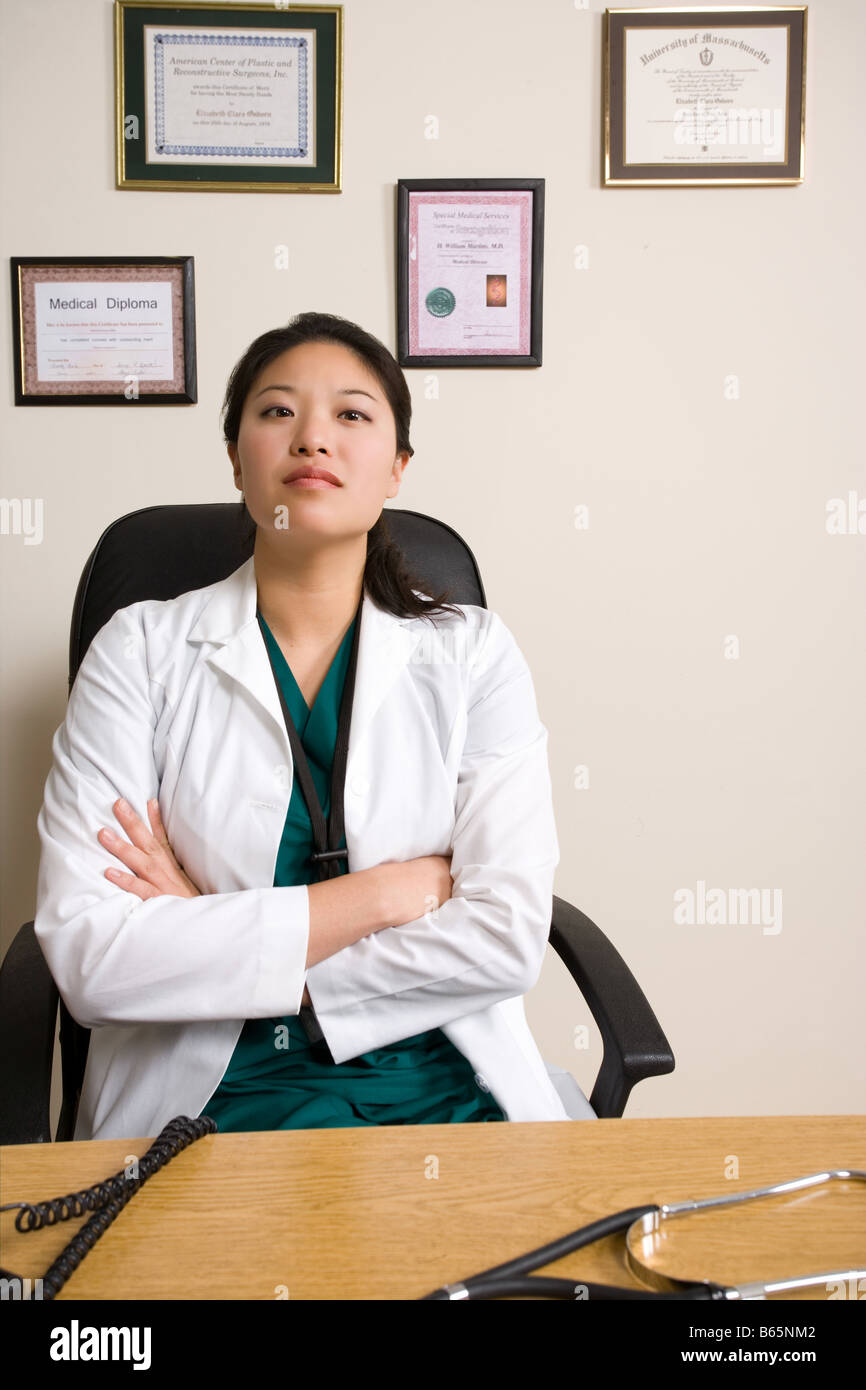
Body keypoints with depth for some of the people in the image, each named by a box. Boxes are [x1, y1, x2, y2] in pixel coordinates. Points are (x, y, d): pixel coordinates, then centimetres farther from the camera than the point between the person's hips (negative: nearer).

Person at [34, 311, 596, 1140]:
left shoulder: (473, 653, 3)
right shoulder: (140, 650, 1)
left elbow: (507, 938, -7)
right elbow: (87, 957, -10)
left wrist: (212, 947, -10)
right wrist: (395, 889, -11)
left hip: (439, 1085, 2)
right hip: (211, 1093, -2)